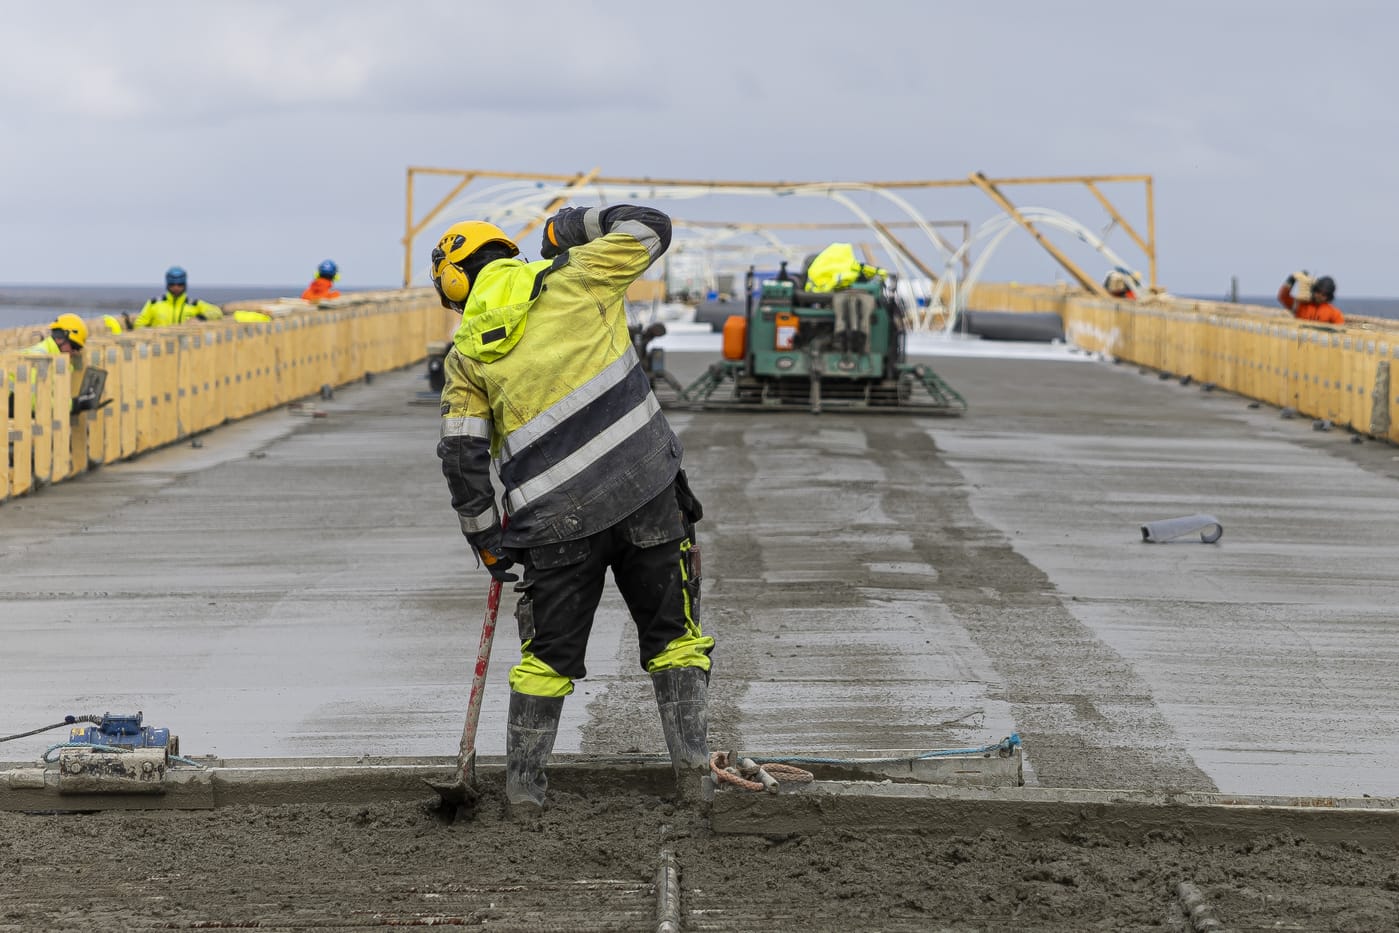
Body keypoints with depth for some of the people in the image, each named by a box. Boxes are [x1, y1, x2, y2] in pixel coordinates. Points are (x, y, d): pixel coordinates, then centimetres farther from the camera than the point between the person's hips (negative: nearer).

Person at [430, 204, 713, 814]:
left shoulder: (465, 357, 9)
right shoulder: (572, 279, 6)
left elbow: (462, 456, 5)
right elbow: (650, 228, 16)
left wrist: (486, 540, 14)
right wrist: (574, 226, 26)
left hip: (556, 522, 0)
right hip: (645, 490, 0)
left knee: (549, 653, 14)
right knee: (673, 634, 13)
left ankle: (524, 786, 19)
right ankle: (691, 763, 9)